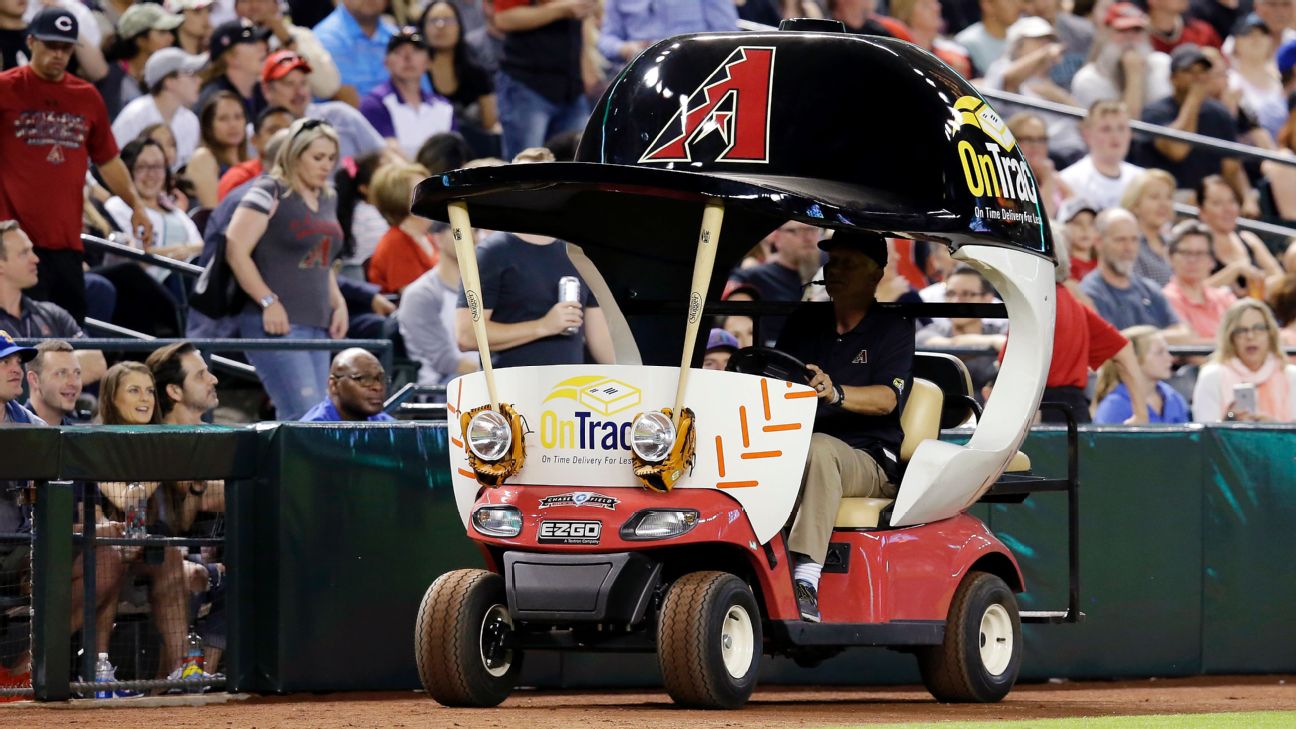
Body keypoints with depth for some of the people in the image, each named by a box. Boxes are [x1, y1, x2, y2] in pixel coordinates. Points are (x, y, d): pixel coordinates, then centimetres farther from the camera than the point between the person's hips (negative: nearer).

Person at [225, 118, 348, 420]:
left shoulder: (327, 199, 17)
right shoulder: (270, 193, -8)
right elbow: (236, 251, -14)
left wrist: (338, 304, 14)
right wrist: (268, 302, -17)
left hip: (317, 326, 8)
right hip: (277, 325, -8)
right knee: (305, 416, -18)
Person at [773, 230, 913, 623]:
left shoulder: (893, 330, 7)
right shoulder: (803, 324, 21)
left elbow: (887, 399, -9)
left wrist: (834, 394, -28)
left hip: (867, 461, -4)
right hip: (791, 450, 4)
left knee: (819, 447, -39)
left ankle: (806, 579, -50)